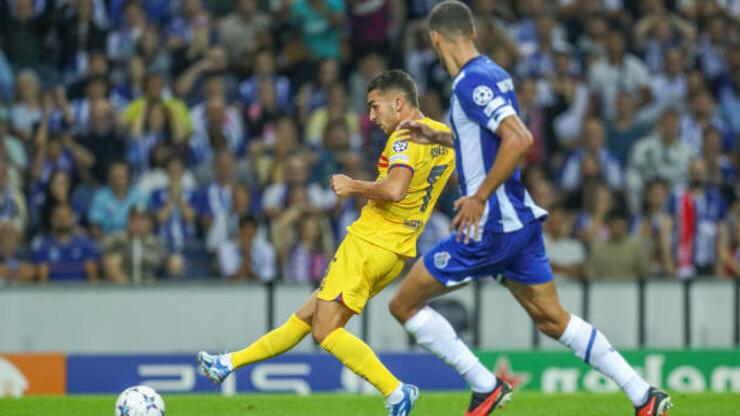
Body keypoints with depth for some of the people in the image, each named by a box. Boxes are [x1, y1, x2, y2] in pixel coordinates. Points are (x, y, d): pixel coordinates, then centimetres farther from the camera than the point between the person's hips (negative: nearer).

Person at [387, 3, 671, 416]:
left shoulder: (471, 82, -16)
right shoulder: (494, 73, 12)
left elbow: (519, 138, -27)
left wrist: (479, 198, -24)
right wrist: (439, 137, 26)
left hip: (491, 226, -9)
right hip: (522, 219, 9)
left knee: (404, 304, 0)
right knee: (552, 318, 15)